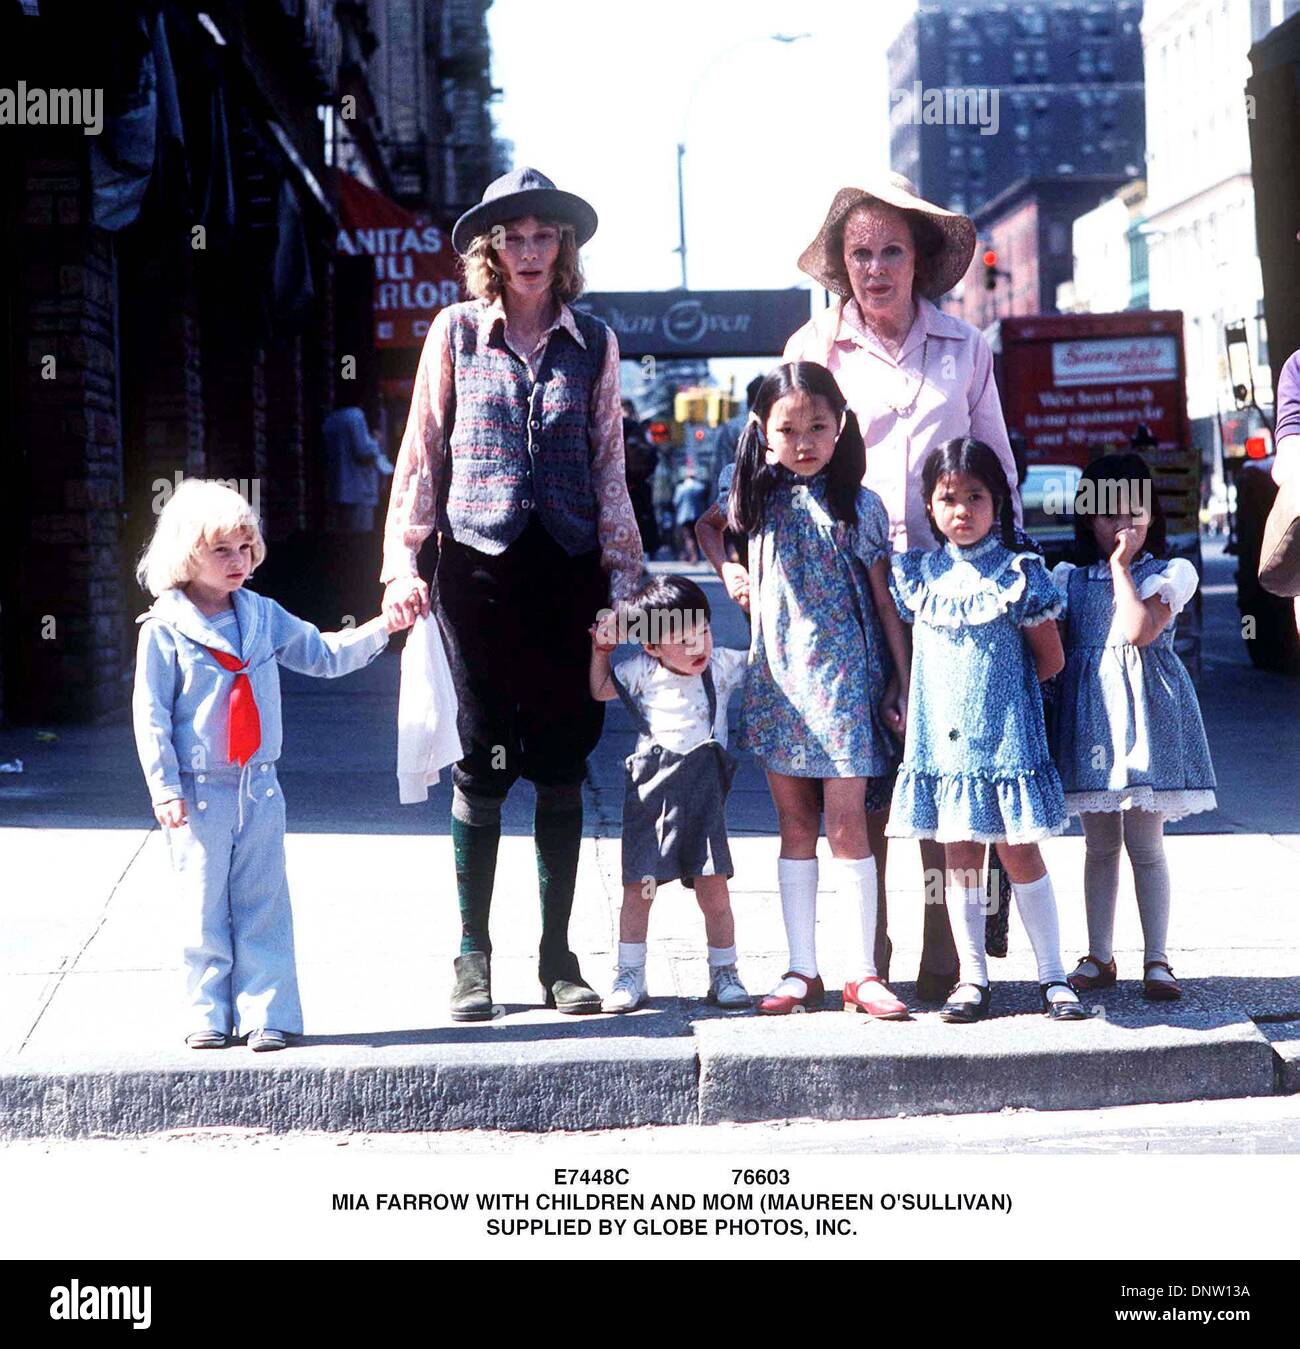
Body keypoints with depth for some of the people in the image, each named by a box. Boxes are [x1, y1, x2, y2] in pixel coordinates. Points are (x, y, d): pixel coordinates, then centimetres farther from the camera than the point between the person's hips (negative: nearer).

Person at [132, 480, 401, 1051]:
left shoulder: (264, 617, 7)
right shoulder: (165, 630, -6)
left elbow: (324, 656, 14)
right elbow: (151, 714, -6)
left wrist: (381, 628, 1)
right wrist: (164, 788, -10)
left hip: (258, 788, 4)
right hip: (198, 793, -4)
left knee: (263, 902, 4)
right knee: (204, 907, 2)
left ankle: (266, 1014, 7)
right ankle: (210, 1015, 12)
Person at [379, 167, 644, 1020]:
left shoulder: (594, 342, 9)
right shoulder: (456, 332, 6)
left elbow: (610, 469, 11)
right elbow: (422, 454, 6)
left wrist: (625, 578, 6)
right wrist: (404, 562, -2)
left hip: (569, 570, 1)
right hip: (478, 567, -1)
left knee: (562, 766, 3)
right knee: (483, 764, 0)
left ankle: (558, 953, 13)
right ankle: (473, 956, 11)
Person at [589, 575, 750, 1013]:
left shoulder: (722, 665, 2)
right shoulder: (641, 671, 1)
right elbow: (599, 690, 15)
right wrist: (600, 650, 3)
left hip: (703, 787, 0)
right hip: (651, 787, 0)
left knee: (713, 886, -2)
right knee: (638, 886, 0)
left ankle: (724, 975, 13)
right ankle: (629, 977, 11)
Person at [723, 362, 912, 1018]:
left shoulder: (861, 506, 0)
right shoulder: (762, 502, 7)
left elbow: (885, 601, 2)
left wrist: (901, 684, -1)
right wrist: (731, 576, 4)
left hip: (844, 676, -3)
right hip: (777, 677, 3)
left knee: (846, 822, -7)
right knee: (795, 824, 6)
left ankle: (864, 971, 0)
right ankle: (802, 970, 11)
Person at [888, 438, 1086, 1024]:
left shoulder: (1021, 574, -3)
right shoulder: (916, 573, 6)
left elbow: (1051, 660, 3)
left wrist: (1000, 688, 6)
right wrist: (905, 703, 4)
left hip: (1005, 735, -3)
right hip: (941, 736, 3)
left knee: (1019, 852, -1)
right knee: (959, 855, 7)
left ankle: (1053, 975, 9)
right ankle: (971, 976, 15)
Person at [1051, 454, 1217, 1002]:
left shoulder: (1168, 574, 1)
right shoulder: (1067, 578, 12)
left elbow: (1140, 630, -16)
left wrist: (1120, 566, -10)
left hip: (1144, 710, -3)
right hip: (1088, 712, 3)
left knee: (1145, 842, -1)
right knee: (1099, 844, 9)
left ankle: (1157, 960, 7)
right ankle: (1099, 956, 18)